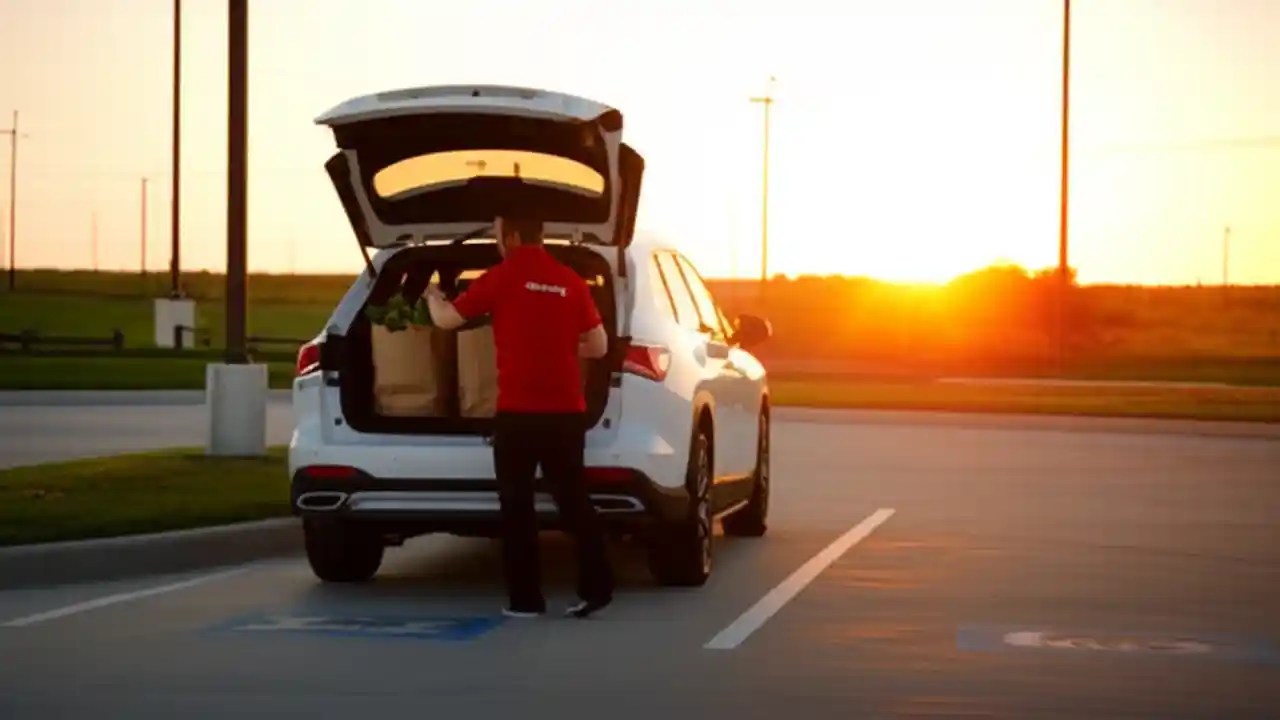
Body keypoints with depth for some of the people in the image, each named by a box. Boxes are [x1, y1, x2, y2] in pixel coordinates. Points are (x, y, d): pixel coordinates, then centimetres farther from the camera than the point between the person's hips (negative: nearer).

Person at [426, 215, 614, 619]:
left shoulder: (502, 278, -5)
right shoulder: (571, 282, 6)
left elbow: (446, 320, 4)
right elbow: (599, 346, 11)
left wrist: (433, 296, 26)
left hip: (518, 412, -4)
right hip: (566, 411, 4)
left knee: (517, 505, 5)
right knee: (573, 500, 10)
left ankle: (526, 598, 6)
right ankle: (597, 587, 5)